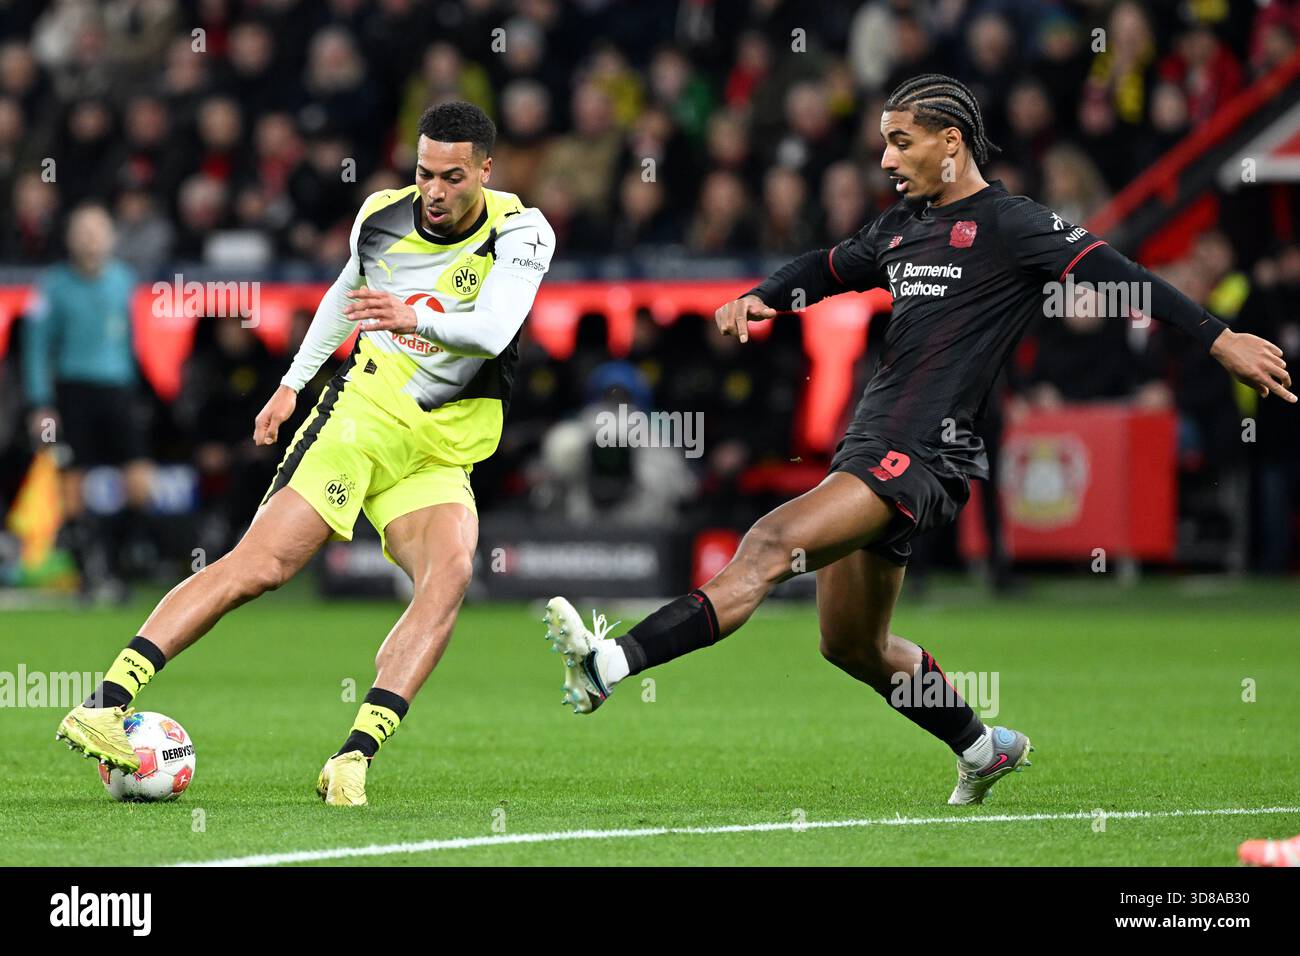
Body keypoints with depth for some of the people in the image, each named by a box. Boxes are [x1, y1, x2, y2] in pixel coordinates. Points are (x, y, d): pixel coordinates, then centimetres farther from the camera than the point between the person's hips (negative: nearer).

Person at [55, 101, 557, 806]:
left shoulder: (520, 231, -9)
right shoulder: (381, 217, 0)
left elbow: (494, 329, -27)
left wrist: (415, 317, -45)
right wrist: (293, 381, 26)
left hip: (439, 457, 0)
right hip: (362, 412, 0)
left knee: (450, 572, -29)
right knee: (260, 564, -16)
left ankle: (353, 760, -32)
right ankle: (103, 707, -20)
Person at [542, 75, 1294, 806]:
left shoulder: (1007, 225, -5)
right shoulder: (904, 225, 18)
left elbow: (1113, 272, -12)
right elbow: (831, 269, 34)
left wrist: (1221, 339, -20)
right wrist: (760, 300, 15)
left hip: (927, 456, -9)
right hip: (871, 443, 9)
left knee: (772, 544, -26)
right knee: (851, 645, 18)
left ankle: (613, 665, -41)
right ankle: (984, 750, 38)